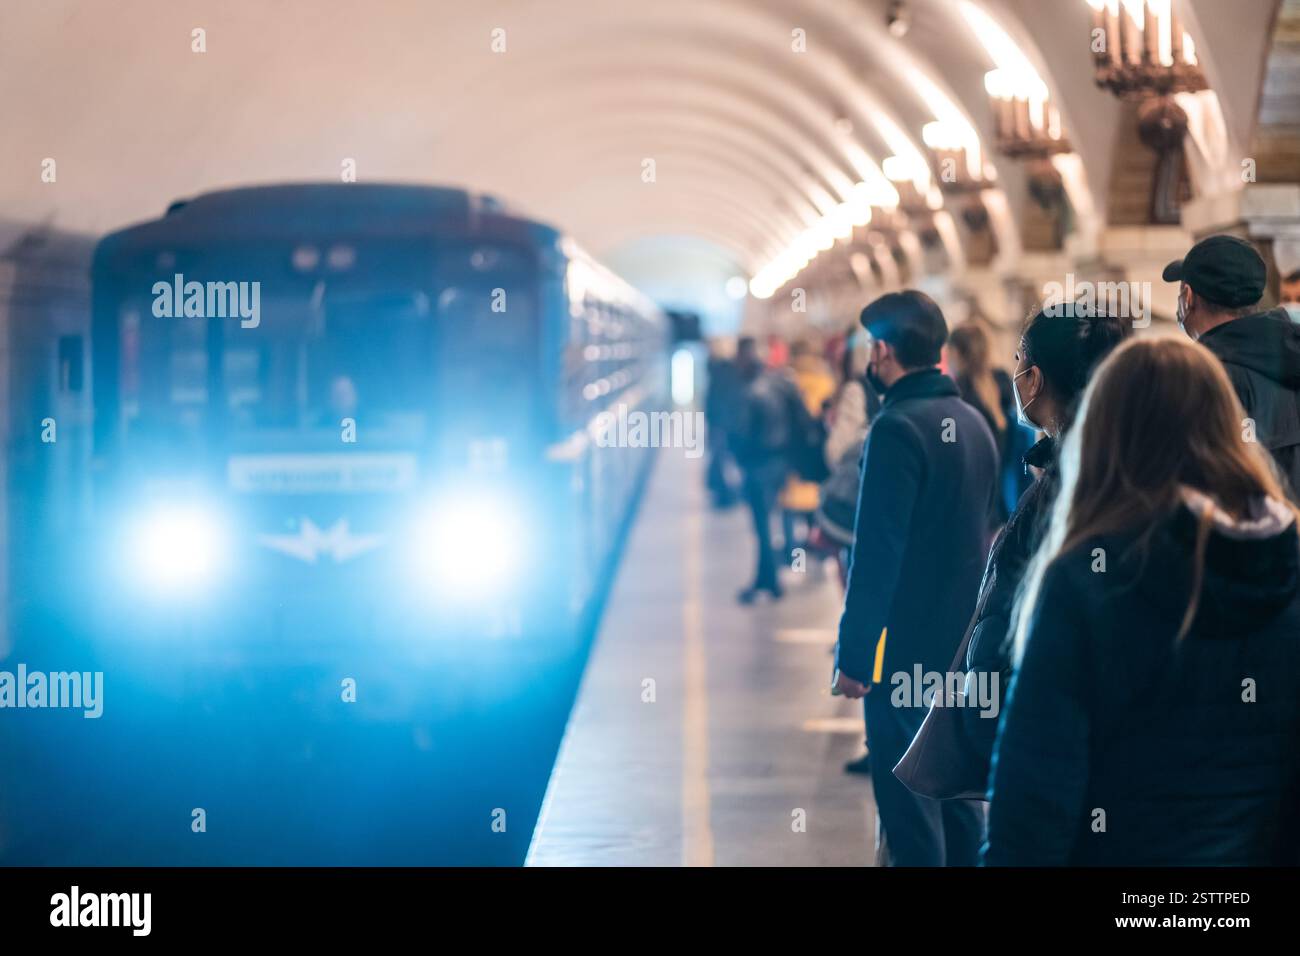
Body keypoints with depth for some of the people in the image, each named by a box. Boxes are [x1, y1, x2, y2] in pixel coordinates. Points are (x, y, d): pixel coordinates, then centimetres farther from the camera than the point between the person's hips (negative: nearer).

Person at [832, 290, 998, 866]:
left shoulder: (897, 428, -16)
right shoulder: (973, 423, 11)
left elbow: (877, 552, -19)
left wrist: (853, 654, -17)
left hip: (904, 646, -8)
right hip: (962, 641, 8)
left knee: (906, 797, -3)